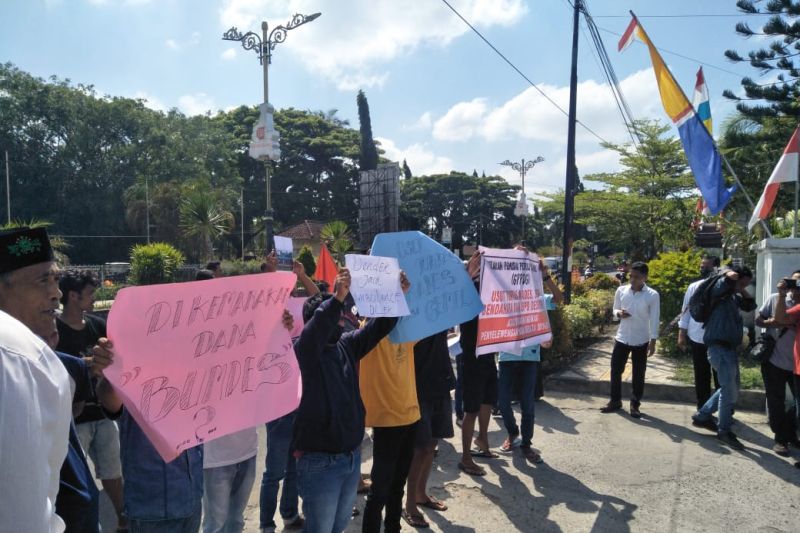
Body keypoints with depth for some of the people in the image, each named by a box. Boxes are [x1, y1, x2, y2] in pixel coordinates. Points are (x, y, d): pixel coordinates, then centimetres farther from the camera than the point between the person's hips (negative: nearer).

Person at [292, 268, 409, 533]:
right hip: (321, 462, -7)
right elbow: (317, 327, -35)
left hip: (352, 456, 7)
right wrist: (337, 298, -51)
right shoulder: (304, 350, -15)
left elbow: (377, 327, 5)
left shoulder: (347, 345, 4)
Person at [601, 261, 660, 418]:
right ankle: (615, 401, 22)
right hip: (622, 338, 3)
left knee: (638, 374, 7)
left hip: (641, 341, -2)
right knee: (616, 370, 7)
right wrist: (618, 313, -15)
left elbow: (654, 320, -6)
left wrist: (653, 342, -8)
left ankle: (635, 404, 20)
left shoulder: (652, 295, -9)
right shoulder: (621, 290, -1)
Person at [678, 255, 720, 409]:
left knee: (720, 377, 8)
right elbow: (686, 311, 7)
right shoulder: (694, 287, 6)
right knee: (701, 377, 13)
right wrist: (681, 334, 3)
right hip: (697, 339, 3)